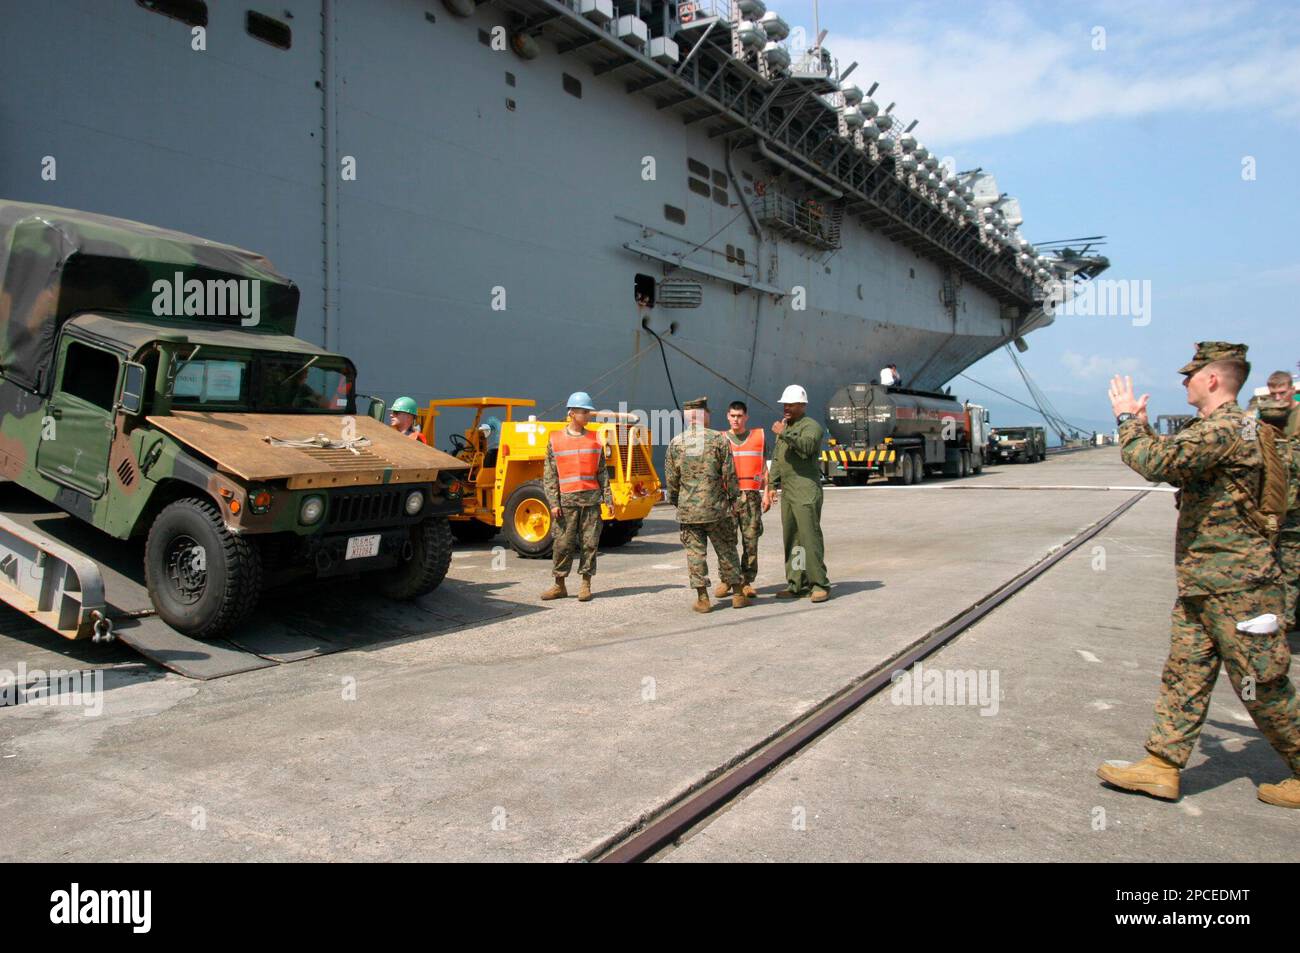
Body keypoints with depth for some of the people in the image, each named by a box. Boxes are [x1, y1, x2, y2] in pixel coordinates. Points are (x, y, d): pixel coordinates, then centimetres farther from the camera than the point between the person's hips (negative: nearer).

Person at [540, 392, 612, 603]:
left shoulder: (594, 439, 9)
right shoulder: (555, 440, 3)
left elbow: (602, 471, 11)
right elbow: (549, 475, 2)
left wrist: (608, 498, 4)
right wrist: (553, 503, -6)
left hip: (591, 499, 2)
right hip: (567, 500, -2)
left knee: (590, 543, 2)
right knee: (563, 543, 0)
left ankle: (585, 585, 12)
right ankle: (559, 586, 11)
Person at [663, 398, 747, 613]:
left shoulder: (676, 443, 1)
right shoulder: (718, 439, -4)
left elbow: (671, 478, 5)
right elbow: (729, 473, -4)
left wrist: (675, 502, 18)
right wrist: (734, 498, 6)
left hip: (688, 509, 1)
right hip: (716, 507, -1)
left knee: (695, 552, 5)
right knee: (726, 550, 10)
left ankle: (702, 598, 5)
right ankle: (737, 594, 16)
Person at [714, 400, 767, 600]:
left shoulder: (758, 436, 11)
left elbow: (765, 467, 10)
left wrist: (767, 494, 2)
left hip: (751, 494, 0)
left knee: (751, 540, -3)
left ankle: (747, 582, 4)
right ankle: (726, 580, 9)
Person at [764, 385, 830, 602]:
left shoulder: (811, 426, -5)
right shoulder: (785, 426, 21)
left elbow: (807, 446, -27)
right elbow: (777, 460, 25)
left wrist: (784, 434, -25)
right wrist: (772, 486, 20)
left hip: (806, 491, -8)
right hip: (787, 492, 8)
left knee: (810, 537, -10)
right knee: (790, 540, 8)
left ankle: (820, 585, -6)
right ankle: (797, 584, 15)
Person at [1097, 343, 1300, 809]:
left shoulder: (1225, 428, -19)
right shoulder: (1218, 429, 15)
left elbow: (1155, 462, -29)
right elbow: (1175, 468, 28)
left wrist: (1127, 418, -13)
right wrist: (1142, 426, 20)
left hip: (1235, 583, -10)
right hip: (1202, 582, 10)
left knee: (1262, 685, 2)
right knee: (1184, 674, 10)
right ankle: (1162, 765, 15)